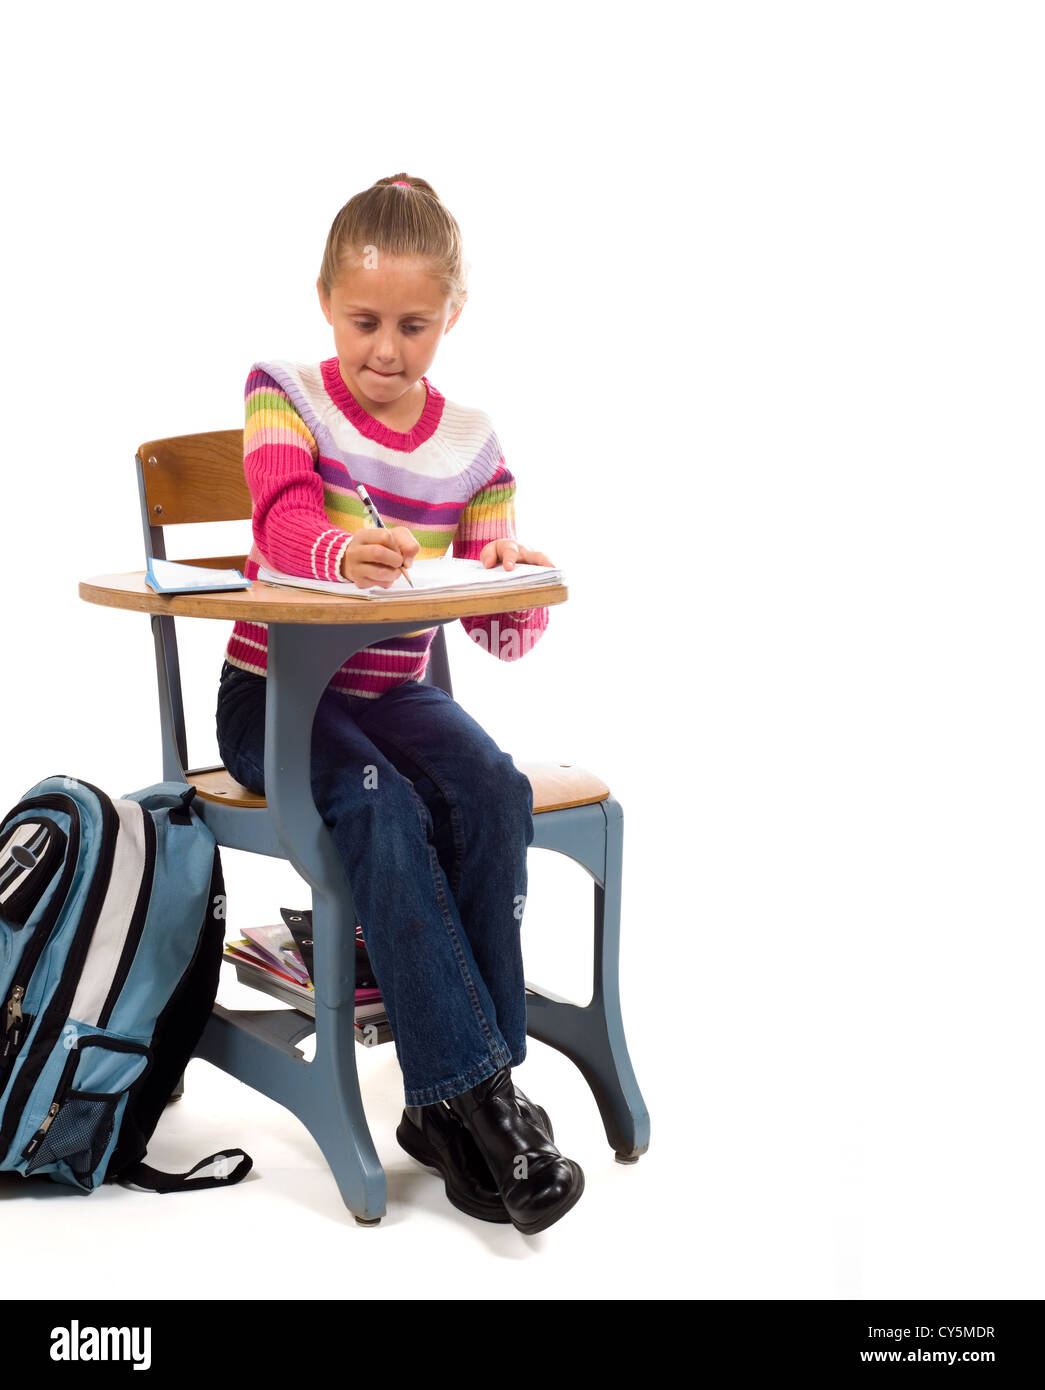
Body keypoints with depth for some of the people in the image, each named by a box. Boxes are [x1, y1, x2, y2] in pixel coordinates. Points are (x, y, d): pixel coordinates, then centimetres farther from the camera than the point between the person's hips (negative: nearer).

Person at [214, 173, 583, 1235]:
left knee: (492, 788, -28)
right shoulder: (283, 392, -2)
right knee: (381, 807, -33)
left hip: (392, 687, 3)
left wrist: (518, 583, -16)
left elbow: (503, 635, 8)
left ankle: (452, 1104, -24)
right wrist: (346, 553, -46)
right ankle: (475, 1092, -31)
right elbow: (285, 522, -22)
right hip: (273, 689, -3)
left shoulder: (471, 443, 6)